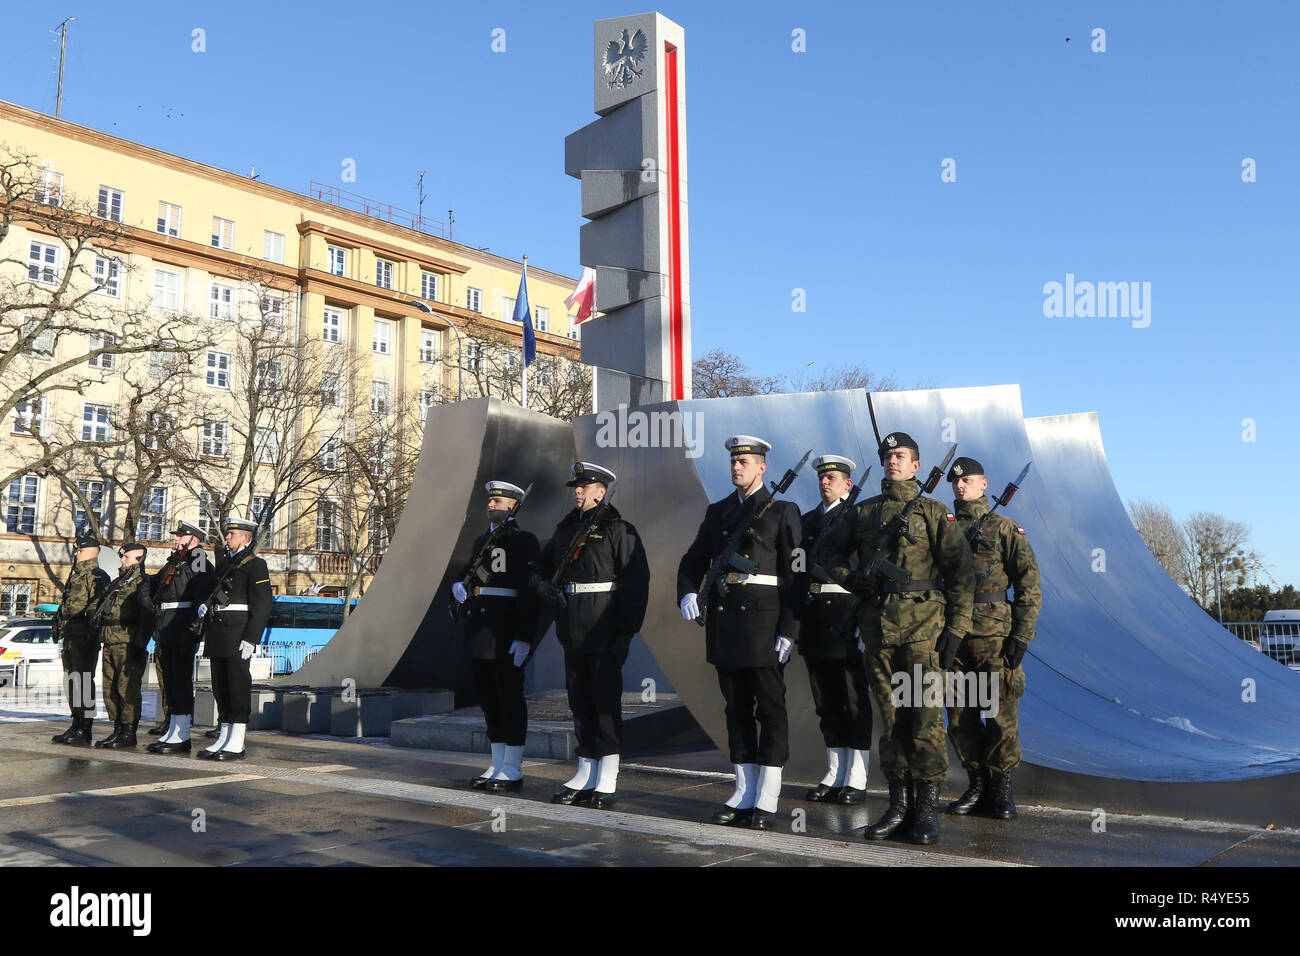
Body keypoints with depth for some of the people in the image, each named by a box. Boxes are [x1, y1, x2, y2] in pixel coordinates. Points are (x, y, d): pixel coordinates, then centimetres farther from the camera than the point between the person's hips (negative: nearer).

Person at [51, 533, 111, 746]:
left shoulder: (98, 577, -7)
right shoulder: (75, 577, 22)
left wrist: (92, 633, -23)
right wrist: (61, 627, 19)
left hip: (85, 636, -10)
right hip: (70, 636, 10)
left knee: (83, 681, -10)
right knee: (71, 682, 12)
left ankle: (84, 732, -10)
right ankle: (77, 726, 20)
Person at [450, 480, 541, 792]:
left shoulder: (524, 540, -5)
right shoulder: (480, 541, 19)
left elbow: (529, 590, -11)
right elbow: (469, 575, 26)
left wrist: (524, 637, -18)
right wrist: (458, 586, 0)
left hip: (507, 627, -8)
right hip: (479, 628, 8)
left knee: (510, 695, -4)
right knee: (488, 696, 11)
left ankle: (512, 771, 4)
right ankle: (497, 766, 20)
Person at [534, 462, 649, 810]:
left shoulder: (619, 530, -5)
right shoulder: (565, 530, 15)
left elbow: (636, 584, -10)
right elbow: (540, 568, 24)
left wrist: (627, 632, -16)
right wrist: (544, 587, 0)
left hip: (604, 634, -7)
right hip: (572, 633, 7)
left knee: (606, 700, -2)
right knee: (580, 700, 11)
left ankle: (607, 780, 5)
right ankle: (586, 774, 21)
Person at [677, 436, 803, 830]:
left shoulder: (783, 512, 1)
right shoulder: (717, 512, 15)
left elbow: (794, 576, -5)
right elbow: (693, 560, 18)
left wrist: (788, 631, -12)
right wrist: (687, 593, -4)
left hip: (763, 620, -5)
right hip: (724, 620, 5)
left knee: (771, 709, -1)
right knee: (737, 708, 10)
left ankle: (767, 800, 4)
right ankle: (744, 793, 17)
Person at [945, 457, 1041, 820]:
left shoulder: (1004, 528, 3)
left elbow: (1030, 586, 0)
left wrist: (1021, 636, -8)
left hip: (994, 638, -3)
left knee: (1001, 716, 0)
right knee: (960, 716, 6)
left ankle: (1002, 788, 14)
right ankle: (977, 785, 19)